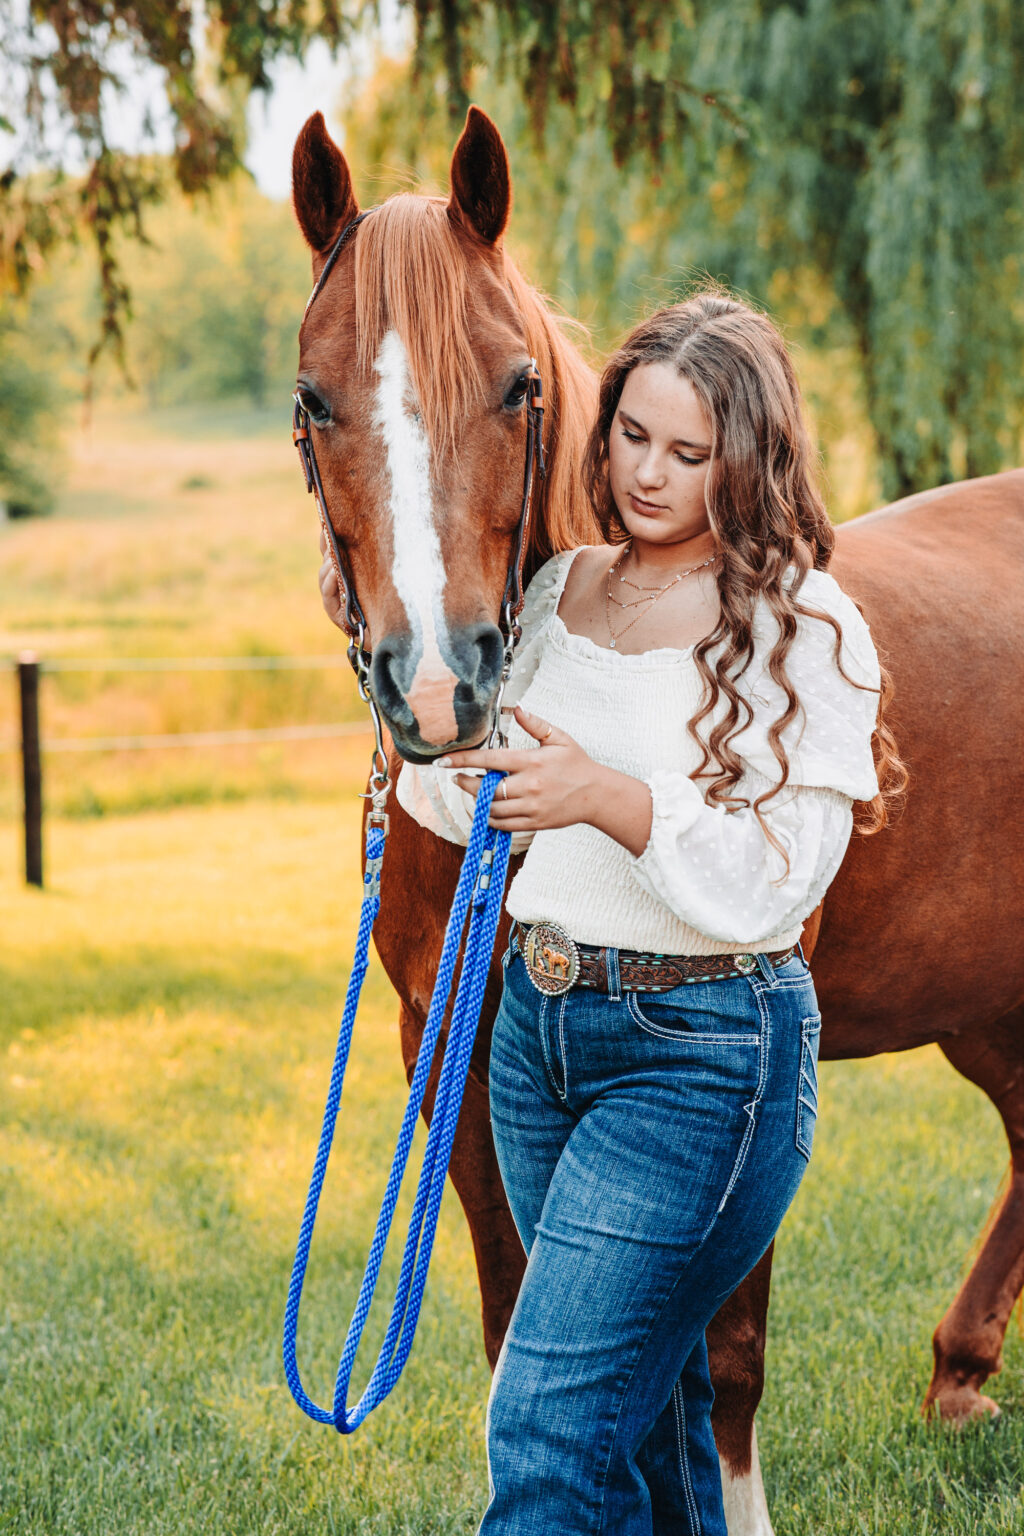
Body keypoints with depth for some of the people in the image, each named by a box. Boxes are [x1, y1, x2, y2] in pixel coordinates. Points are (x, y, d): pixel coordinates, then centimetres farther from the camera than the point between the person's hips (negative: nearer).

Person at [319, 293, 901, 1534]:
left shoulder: (805, 631, -11)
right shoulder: (561, 591, 9)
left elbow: (772, 885, -16)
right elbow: (474, 803, 15)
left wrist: (614, 800, -31)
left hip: (700, 1051, -7)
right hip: (538, 1021, 7)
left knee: (549, 1431, -11)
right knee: (641, 1402, 19)